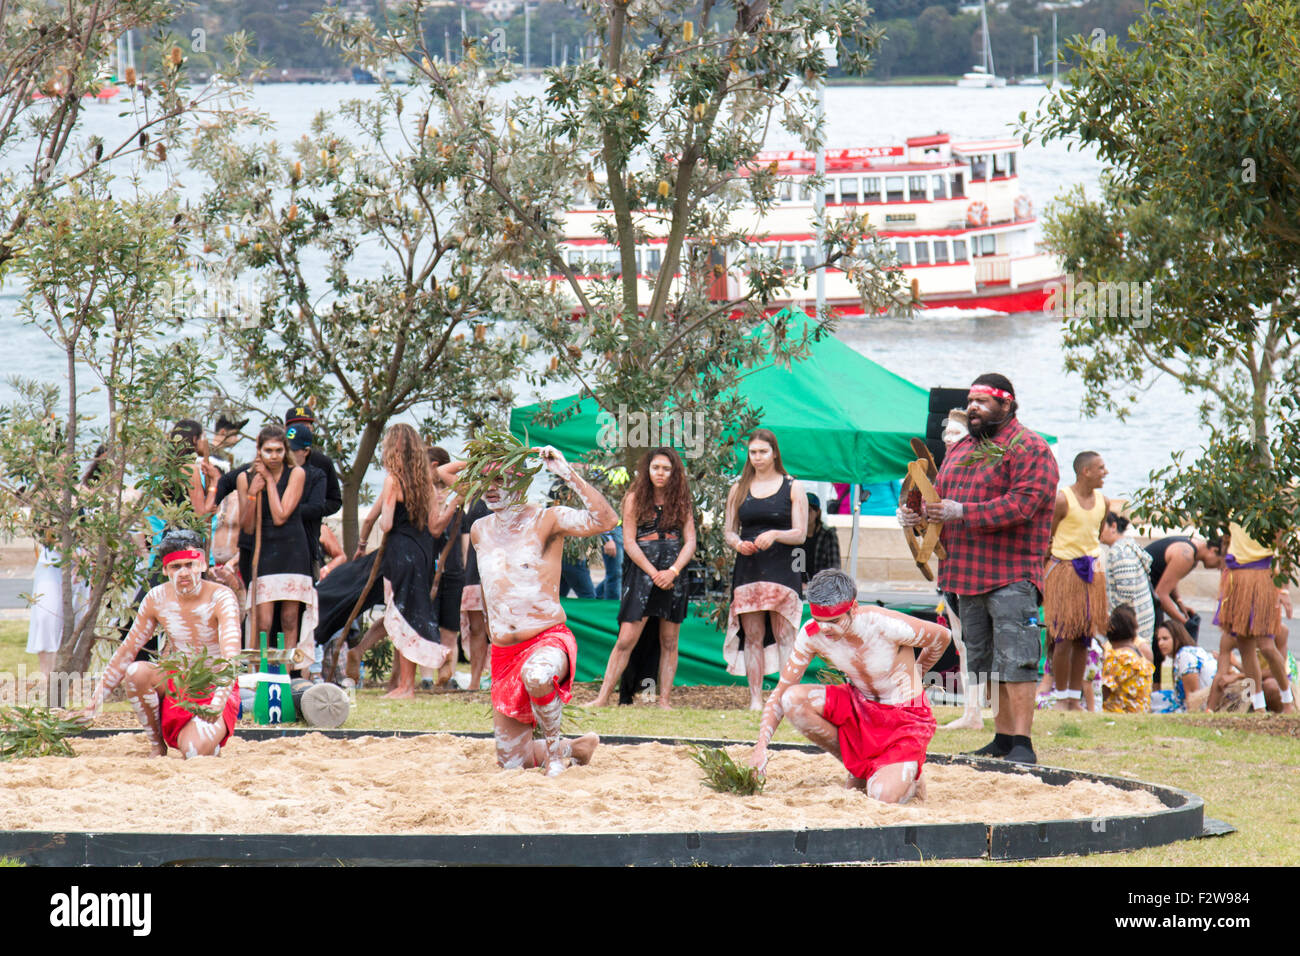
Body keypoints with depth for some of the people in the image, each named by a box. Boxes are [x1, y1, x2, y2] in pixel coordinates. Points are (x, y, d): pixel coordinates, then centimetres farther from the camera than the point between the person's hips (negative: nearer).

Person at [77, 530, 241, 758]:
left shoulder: (221, 598, -18)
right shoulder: (157, 599, -6)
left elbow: (230, 656, -31)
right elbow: (127, 651, 1)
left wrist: (220, 700, -47)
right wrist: (95, 701, -4)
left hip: (214, 690, -4)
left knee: (195, 750, -31)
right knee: (136, 672, -27)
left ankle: (212, 735, 7)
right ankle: (156, 744, -7)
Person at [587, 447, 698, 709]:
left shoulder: (682, 501, 10)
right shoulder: (635, 499, 3)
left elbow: (690, 543, 5)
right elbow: (629, 543, -2)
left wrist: (672, 572, -11)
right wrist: (654, 573, -10)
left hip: (674, 576, 3)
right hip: (641, 573, -3)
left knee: (669, 642, 2)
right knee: (626, 640, -9)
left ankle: (664, 702, 5)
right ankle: (602, 699, -7)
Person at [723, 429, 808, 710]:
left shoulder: (793, 488, 5)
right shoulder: (739, 489, 14)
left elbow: (800, 534, 1)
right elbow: (729, 530, 15)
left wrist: (775, 535, -18)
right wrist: (738, 543, -8)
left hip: (782, 569, -3)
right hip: (748, 569, 3)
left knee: (784, 635, -7)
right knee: (753, 637, 1)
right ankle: (755, 699, 4)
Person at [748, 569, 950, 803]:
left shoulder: (887, 626, -29)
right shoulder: (812, 635, -17)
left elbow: (942, 637, -8)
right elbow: (780, 692, -9)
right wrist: (761, 744, -23)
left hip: (906, 716, -5)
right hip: (860, 707, 5)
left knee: (884, 795, -28)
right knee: (793, 699, -22)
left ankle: (908, 777, 11)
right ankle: (857, 767, -1)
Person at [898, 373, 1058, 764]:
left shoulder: (1028, 449, -5)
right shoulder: (959, 450, 21)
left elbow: (1022, 504, -18)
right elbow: (938, 495, 26)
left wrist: (962, 512, -22)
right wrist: (915, 512, 3)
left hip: (1011, 575, -8)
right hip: (965, 574, 8)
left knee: (1014, 659, -12)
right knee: (982, 660, 11)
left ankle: (1021, 742, -13)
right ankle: (1001, 736, 17)